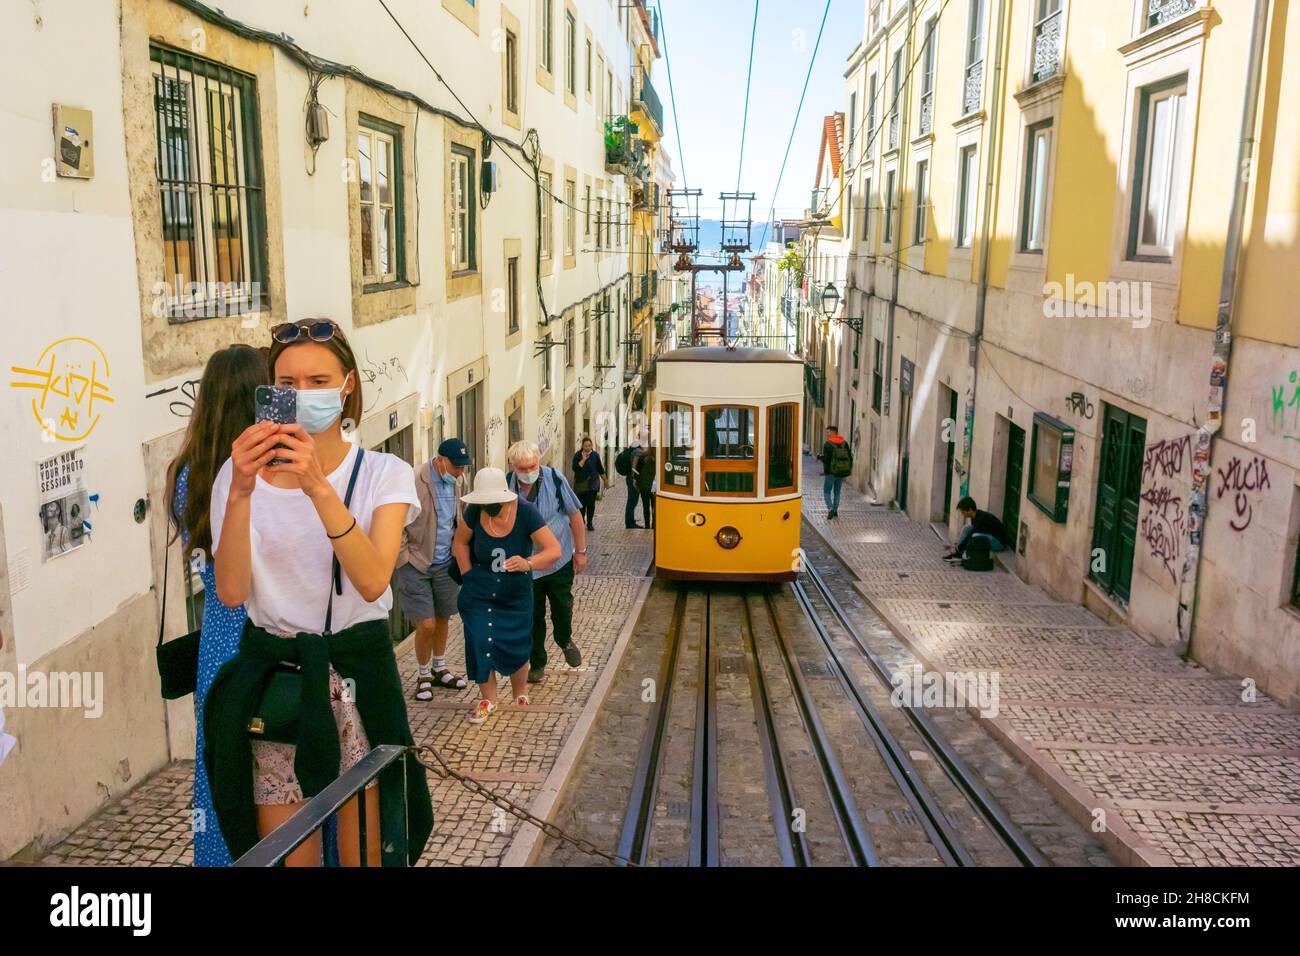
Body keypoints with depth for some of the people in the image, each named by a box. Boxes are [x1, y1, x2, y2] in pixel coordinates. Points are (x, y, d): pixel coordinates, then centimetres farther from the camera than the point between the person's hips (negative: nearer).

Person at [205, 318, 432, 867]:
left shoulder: (384, 473, -4)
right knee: (286, 857, 10)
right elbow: (231, 592, -13)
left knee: (365, 853, 10)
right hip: (273, 674, 1)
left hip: (359, 672, -1)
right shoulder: (241, 474, -1)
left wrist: (319, 488, -32)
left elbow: (372, 582, -21)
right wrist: (241, 494, -26)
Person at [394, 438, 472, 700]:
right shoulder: (413, 481, -20)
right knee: (426, 625, -4)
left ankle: (439, 670, 35)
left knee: (442, 619, 16)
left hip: (446, 563, 5)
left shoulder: (461, 481, 0)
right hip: (416, 564, -5)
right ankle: (423, 676, 18)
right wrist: (405, 558, -14)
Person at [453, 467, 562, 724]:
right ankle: (488, 700, 14)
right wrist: (468, 576, -1)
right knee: (481, 644, -6)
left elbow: (554, 550, -24)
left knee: (516, 649, 6)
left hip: (516, 596, -1)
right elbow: (460, 542, 5)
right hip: (478, 595, 1)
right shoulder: (475, 512, -14)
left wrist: (528, 563, -42)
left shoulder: (525, 513, -22)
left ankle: (520, 693, 35)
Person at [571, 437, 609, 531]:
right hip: (580, 483, 0)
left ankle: (590, 523, 2)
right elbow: (575, 468, -12)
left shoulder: (595, 455, 5)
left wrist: (605, 480, 16)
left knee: (591, 504, -6)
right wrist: (583, 459, -17)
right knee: (581, 504, 4)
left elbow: (600, 469, 13)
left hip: (592, 483, 0)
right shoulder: (577, 455, 1)